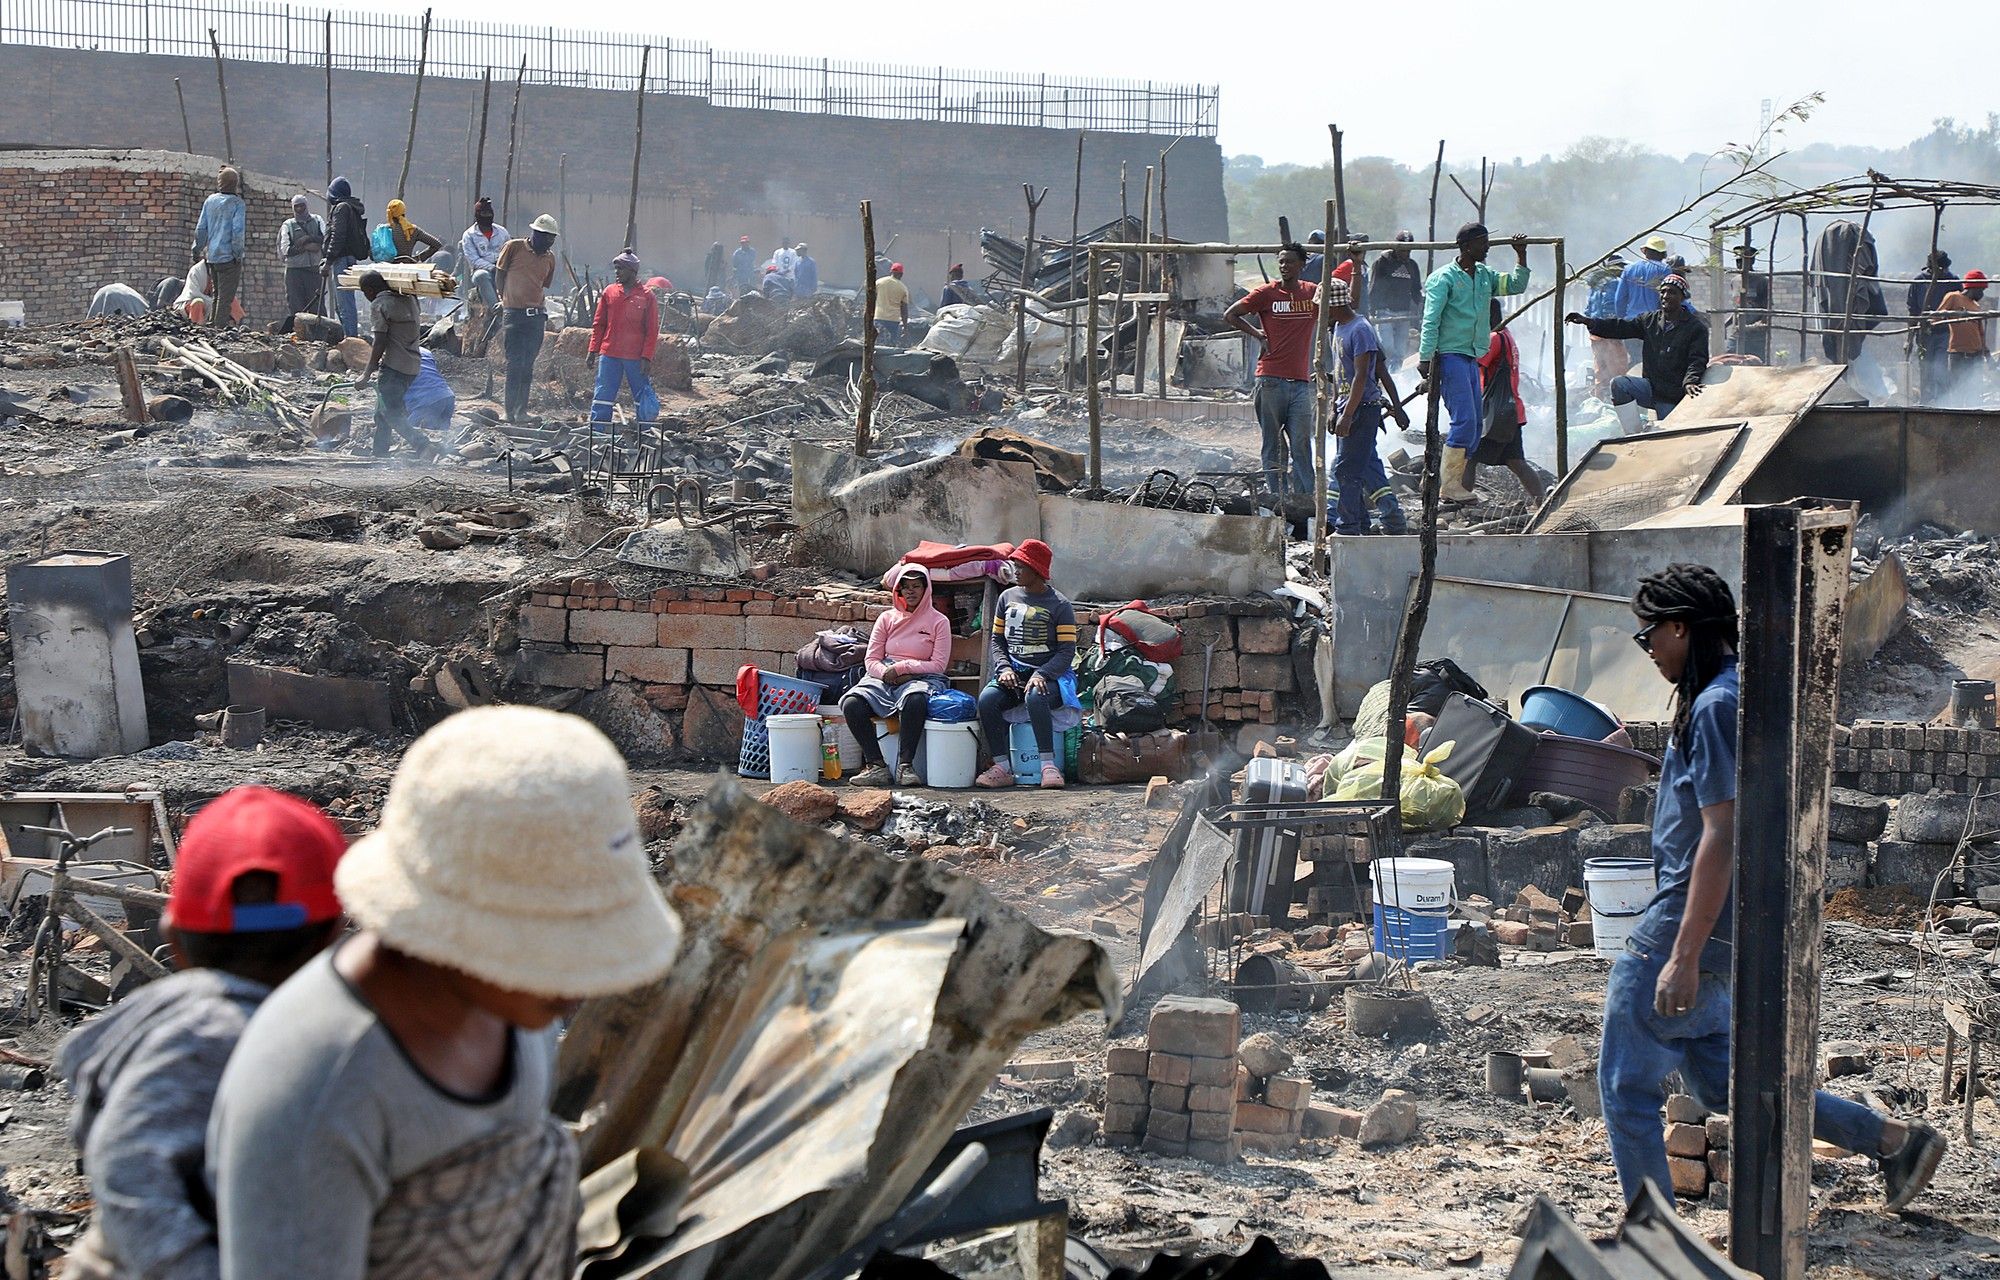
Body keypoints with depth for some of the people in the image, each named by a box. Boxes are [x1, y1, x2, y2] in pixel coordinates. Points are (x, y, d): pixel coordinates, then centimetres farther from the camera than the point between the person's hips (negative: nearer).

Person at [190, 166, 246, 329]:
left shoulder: (210, 201, 8)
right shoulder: (236, 203, -8)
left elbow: (201, 228, 10)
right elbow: (237, 230, -15)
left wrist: (197, 249, 18)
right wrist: (238, 253, -9)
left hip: (212, 256, 6)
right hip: (229, 257, -6)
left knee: (217, 295, 18)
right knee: (226, 297, -4)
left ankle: (211, 323, 17)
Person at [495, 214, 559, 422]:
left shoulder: (549, 257, 13)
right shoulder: (514, 247, -1)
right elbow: (499, 276, 5)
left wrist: (539, 306, 8)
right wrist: (508, 300, 3)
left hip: (537, 315, 4)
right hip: (514, 314, -4)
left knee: (528, 366, 6)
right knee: (515, 364, -6)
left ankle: (522, 411, 11)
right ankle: (511, 412, -3)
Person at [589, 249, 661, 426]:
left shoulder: (647, 297, -2)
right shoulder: (609, 292, 8)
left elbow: (652, 331, -3)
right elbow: (598, 323, 12)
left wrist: (647, 357, -9)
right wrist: (593, 349, 5)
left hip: (636, 357, -3)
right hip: (609, 355, 3)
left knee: (642, 396, 5)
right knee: (603, 395, 1)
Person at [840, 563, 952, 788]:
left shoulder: (938, 622, 8)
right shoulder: (887, 618, 16)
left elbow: (939, 664, -1)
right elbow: (871, 659, 11)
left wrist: (901, 668, -11)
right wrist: (887, 673, -12)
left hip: (921, 678, -3)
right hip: (884, 678, 3)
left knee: (914, 699, -42)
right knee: (851, 703, -28)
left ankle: (905, 765, -33)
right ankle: (877, 766, -27)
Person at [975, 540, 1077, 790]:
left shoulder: (1059, 605, 0)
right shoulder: (1008, 597, 14)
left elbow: (1067, 650, -6)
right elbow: (996, 639, 16)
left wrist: (1041, 675, -22)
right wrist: (1004, 668, -5)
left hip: (1048, 675, -4)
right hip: (1013, 673, 4)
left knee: (1035, 697, -38)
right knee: (987, 699, -27)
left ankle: (1049, 765, -36)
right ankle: (1002, 767, -25)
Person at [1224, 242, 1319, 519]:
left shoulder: (1314, 293, 8)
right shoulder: (1266, 293, 2)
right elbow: (1230, 315, 7)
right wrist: (1258, 334, 1)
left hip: (1301, 381, 2)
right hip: (1271, 379, -2)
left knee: (1301, 443, -4)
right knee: (1273, 444, 1)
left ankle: (1305, 498, -3)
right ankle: (1280, 498, 4)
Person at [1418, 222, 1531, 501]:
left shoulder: (1485, 275, 13)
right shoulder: (1444, 278, -9)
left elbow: (1516, 286, 24)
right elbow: (1430, 321, -12)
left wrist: (1521, 255, 11)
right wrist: (1425, 359, -18)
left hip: (1472, 358, 8)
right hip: (1450, 356, -8)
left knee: (1474, 424, 7)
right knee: (1465, 420, -16)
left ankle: (1460, 484, 12)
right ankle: (1449, 486, -12)